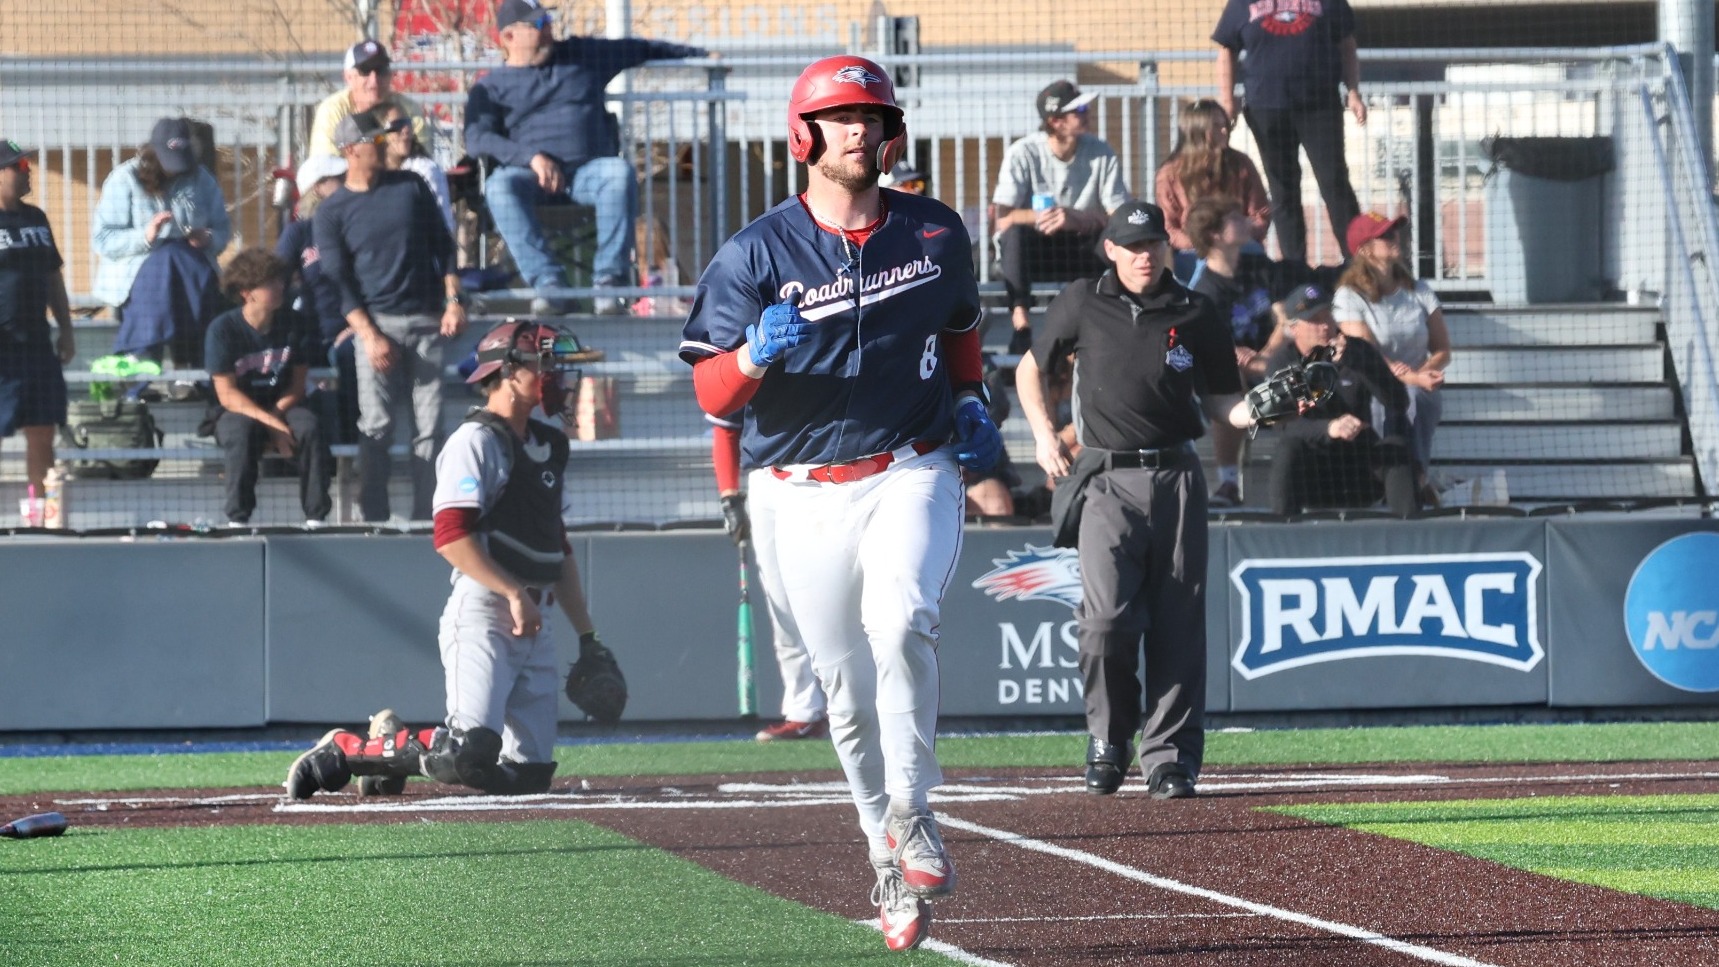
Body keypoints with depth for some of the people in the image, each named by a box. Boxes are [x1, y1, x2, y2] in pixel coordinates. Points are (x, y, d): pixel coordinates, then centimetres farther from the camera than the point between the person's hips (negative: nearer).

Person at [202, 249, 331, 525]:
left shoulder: (294, 324, -3)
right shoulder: (223, 329, -13)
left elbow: (297, 386, 1)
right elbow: (227, 394, -15)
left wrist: (277, 413, -19)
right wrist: (270, 422, -27)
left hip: (281, 406, 3)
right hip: (236, 410, -3)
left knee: (309, 428, -29)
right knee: (242, 433, -37)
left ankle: (316, 517, -25)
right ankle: (238, 518, -29)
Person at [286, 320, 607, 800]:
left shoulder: (549, 446, 20)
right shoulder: (476, 441, -7)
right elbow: (451, 537, -17)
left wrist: (587, 635, 22)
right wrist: (514, 594, -21)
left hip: (535, 624, 9)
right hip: (482, 612, -9)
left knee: (529, 773, 2)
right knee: (468, 755, -24)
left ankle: (395, 751, 21)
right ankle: (345, 750, -4)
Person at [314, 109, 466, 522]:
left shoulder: (410, 186, 11)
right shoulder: (332, 211, 3)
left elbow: (442, 244, 14)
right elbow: (338, 282, -2)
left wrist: (453, 301, 1)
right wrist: (369, 335, -13)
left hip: (427, 322, 3)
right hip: (377, 322, -2)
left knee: (429, 427, -1)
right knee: (376, 426, -9)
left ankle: (425, 518, 0)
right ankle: (374, 518, -6)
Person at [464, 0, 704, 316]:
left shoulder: (581, 55, 20)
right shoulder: (492, 87, 11)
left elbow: (639, 50, 28)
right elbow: (476, 138, -4)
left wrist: (698, 55, 27)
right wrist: (531, 157, -17)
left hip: (589, 169, 1)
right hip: (532, 174, -1)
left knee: (619, 173, -33)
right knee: (500, 185, -35)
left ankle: (608, 278, -33)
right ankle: (545, 280, -39)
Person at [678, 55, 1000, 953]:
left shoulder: (936, 233, 5)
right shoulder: (757, 254, -5)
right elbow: (712, 392, -6)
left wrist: (968, 399, 10)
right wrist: (758, 353, -26)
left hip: (912, 473, 0)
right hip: (807, 495, 0)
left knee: (899, 620, -28)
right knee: (848, 692, 4)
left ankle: (911, 812, -16)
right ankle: (891, 863, 19)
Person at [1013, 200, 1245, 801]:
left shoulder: (1194, 315, 7)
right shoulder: (1083, 305, 5)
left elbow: (1222, 403, 11)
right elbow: (1031, 368, 18)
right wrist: (1043, 434, 4)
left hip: (1176, 478, 1)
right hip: (1108, 479, -1)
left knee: (1177, 626, 0)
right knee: (1106, 618, -14)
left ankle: (1170, 754, 6)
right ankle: (1108, 741, 6)